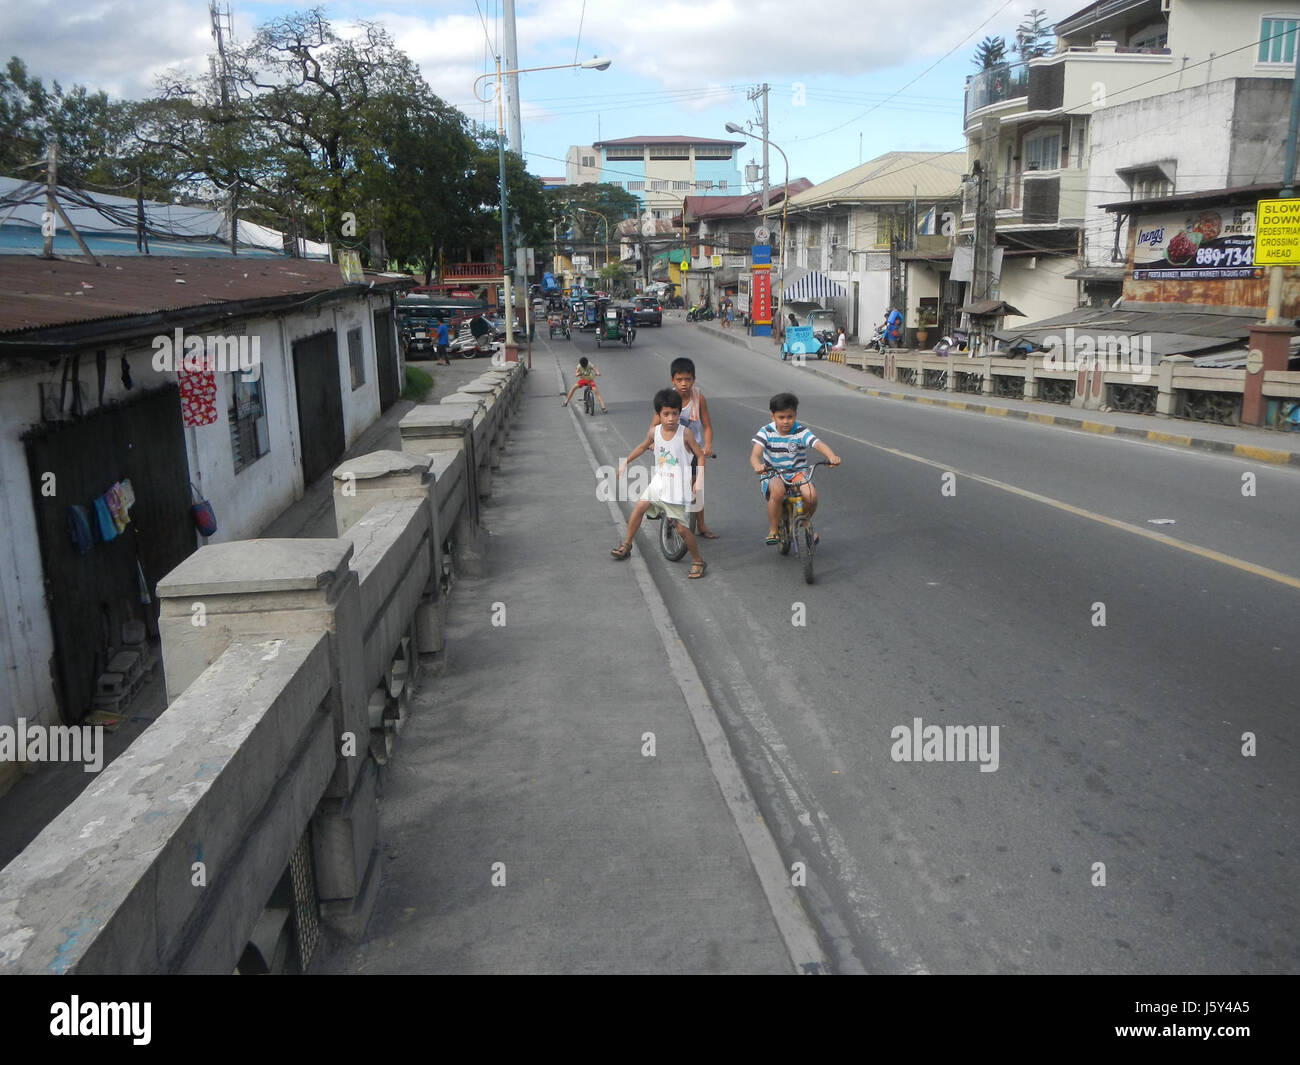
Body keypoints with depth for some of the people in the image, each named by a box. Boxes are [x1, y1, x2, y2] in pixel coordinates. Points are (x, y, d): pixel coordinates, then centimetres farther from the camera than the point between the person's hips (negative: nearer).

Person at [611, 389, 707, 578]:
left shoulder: (684, 434, -14)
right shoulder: (654, 432, -3)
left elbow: (700, 456, -5)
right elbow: (642, 447, 17)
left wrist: (699, 479, -13)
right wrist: (625, 462, 23)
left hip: (678, 487, -5)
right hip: (658, 482, 5)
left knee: (682, 528, -4)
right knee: (638, 507, -1)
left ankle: (698, 562, 11)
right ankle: (626, 545, 19)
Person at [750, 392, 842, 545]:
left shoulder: (801, 432, -7)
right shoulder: (766, 432, -7)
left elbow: (818, 444, -22)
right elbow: (755, 454, -20)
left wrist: (832, 456, -45)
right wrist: (757, 466, -46)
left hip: (797, 473, 1)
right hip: (772, 475, -1)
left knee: (811, 496, -27)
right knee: (778, 491, -37)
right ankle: (773, 531, -17)